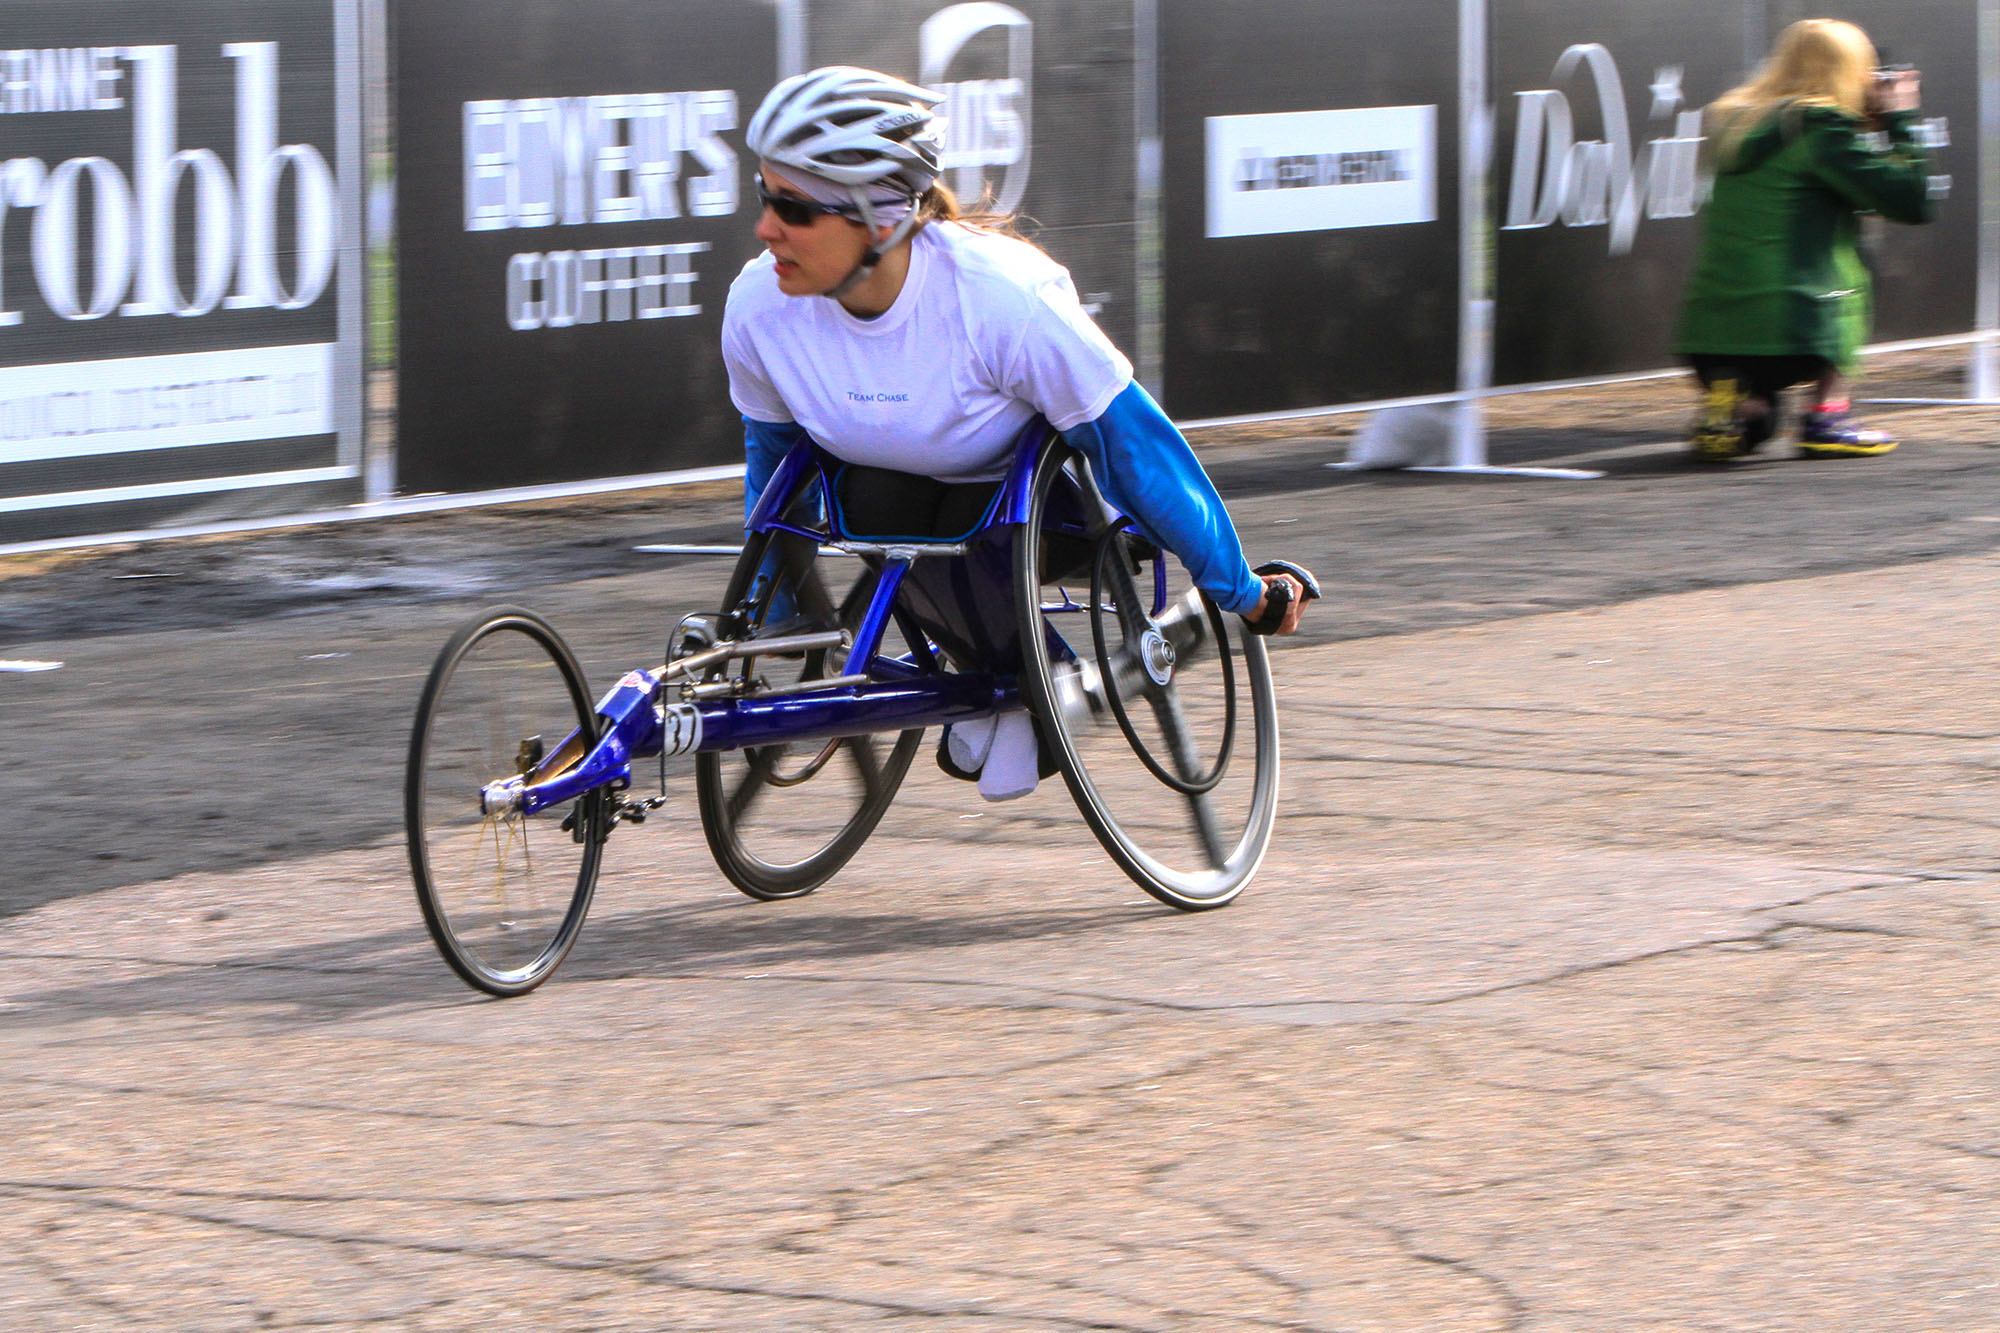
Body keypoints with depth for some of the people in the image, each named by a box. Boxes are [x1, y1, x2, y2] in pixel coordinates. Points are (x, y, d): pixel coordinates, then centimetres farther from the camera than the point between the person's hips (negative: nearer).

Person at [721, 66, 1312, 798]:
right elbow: (772, 451, -2)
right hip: (901, 475, 3)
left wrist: (1242, 591, -18)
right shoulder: (758, 306, -24)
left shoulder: (995, 292, -36)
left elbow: (1129, 437, -26)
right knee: (872, 502, -29)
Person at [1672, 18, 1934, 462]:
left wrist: (1869, 123, 25)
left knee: (1754, 422, 35)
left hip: (1705, 341, 7)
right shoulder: (1824, 129, -7)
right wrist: (1899, 120, 7)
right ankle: (1827, 414, 12)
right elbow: (1911, 201, -7)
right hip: (1787, 334, -7)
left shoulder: (1733, 122, 16)